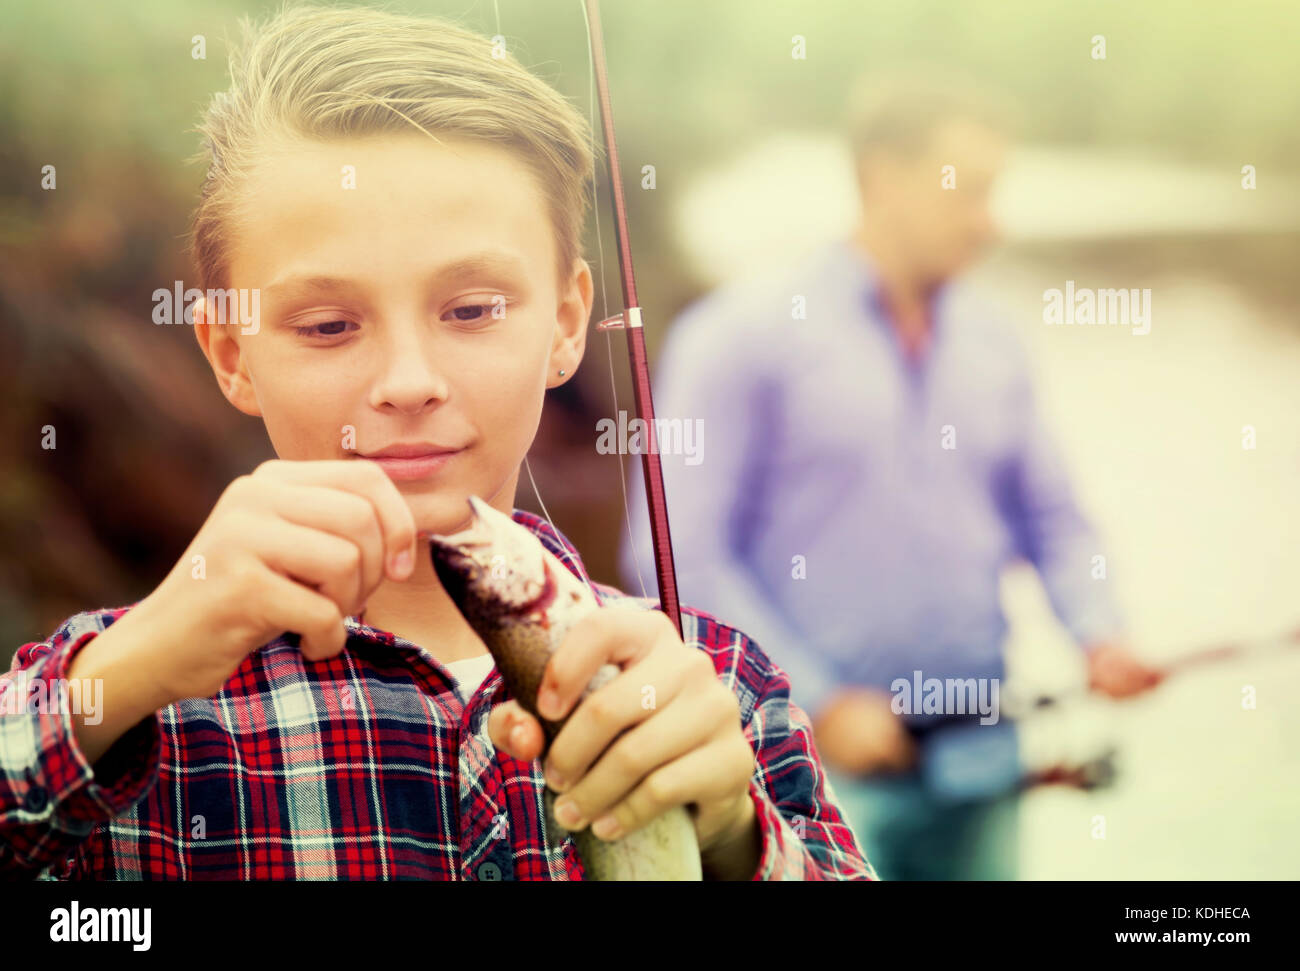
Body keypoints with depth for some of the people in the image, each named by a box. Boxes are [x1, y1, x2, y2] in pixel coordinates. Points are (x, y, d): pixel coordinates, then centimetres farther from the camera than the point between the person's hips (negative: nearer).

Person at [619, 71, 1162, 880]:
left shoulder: (992, 346, 12)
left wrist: (1099, 633, -2)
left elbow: (1051, 517, 18)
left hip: (978, 756, 6)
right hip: (819, 763, -5)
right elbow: (680, 555, -10)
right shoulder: (742, 335, -6)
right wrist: (821, 702, -12)